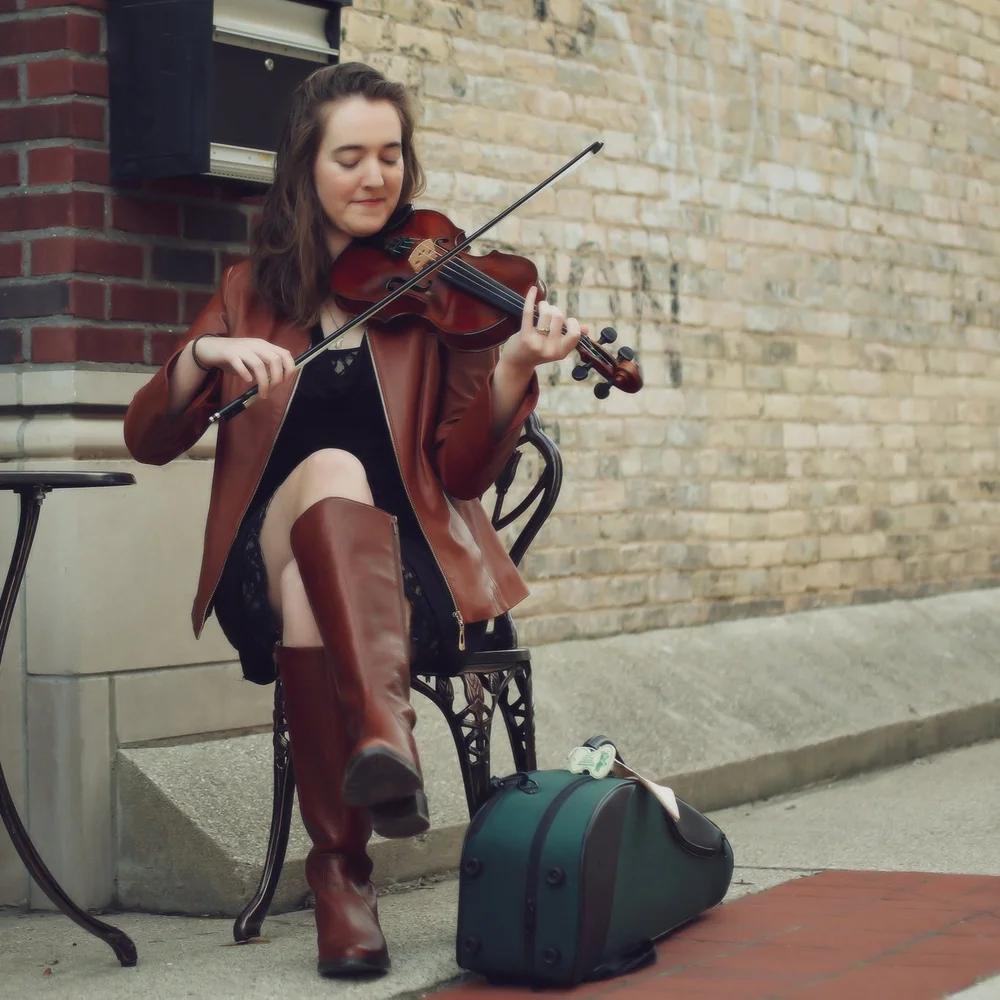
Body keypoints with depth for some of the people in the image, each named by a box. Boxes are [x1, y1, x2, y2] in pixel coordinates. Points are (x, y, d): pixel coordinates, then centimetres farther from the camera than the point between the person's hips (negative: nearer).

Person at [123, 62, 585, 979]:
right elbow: (150, 441, 5)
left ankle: (342, 865, -43)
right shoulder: (253, 292, 15)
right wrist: (205, 356, -15)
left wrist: (514, 369, -21)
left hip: (400, 555, -1)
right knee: (331, 471, -35)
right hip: (271, 553, 1)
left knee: (321, 581, -37)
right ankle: (386, 743, -46)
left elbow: (462, 470, -3)